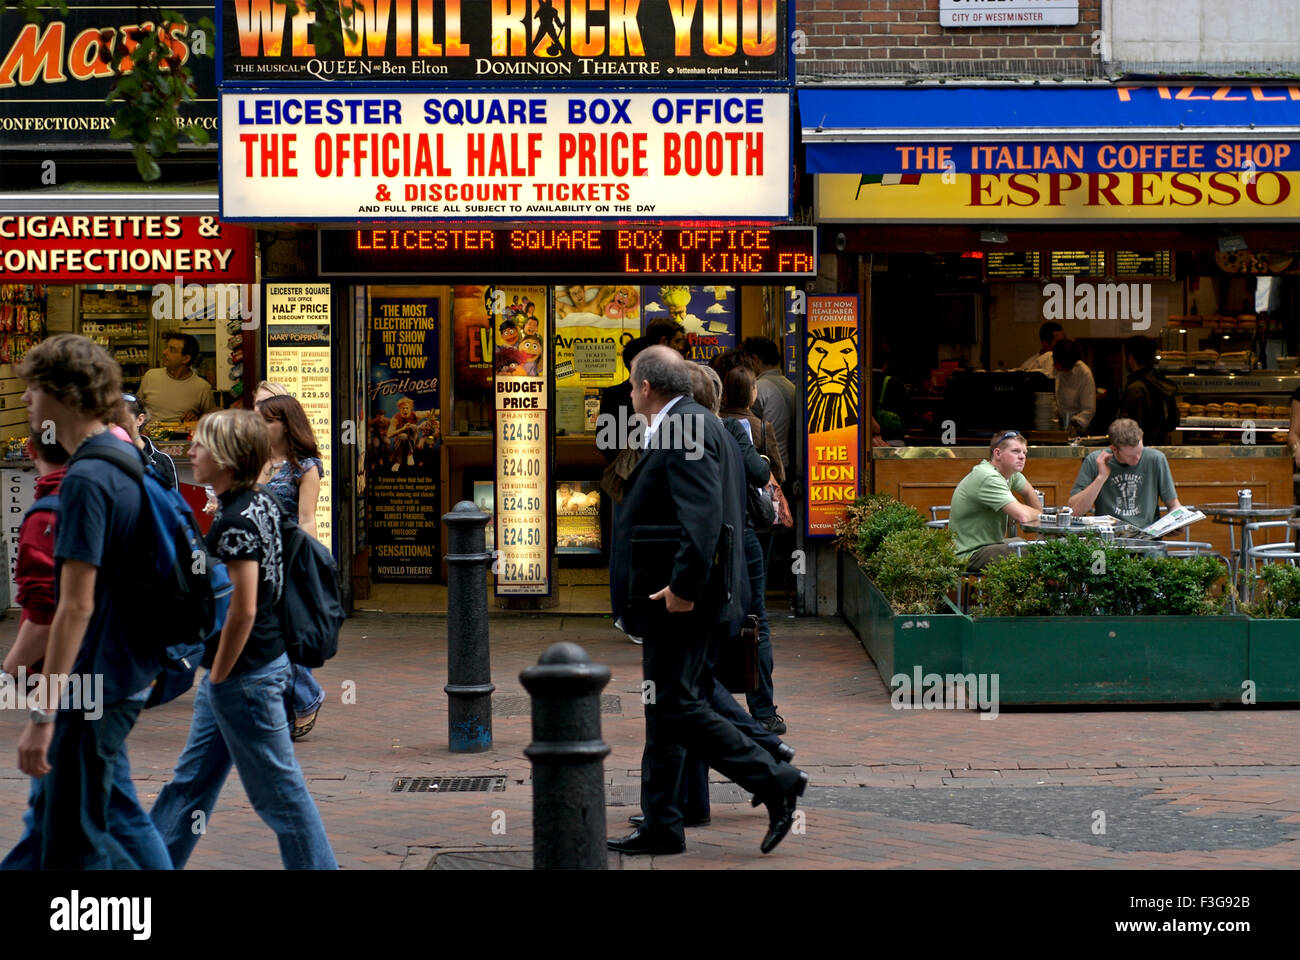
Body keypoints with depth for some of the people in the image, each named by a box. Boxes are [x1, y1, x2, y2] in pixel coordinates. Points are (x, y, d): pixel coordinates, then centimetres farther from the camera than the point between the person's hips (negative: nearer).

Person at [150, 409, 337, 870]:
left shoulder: (236, 520, -21)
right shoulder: (264, 503, 8)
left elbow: (242, 611, -25)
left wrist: (218, 675, -14)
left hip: (244, 674, -10)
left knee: (278, 791, -1)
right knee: (193, 778, 18)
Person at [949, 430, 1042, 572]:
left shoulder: (1011, 473, 7)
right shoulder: (989, 479, -24)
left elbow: (1028, 490, 30)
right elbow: (1022, 516, -30)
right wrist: (1038, 514, -8)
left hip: (992, 543, 10)